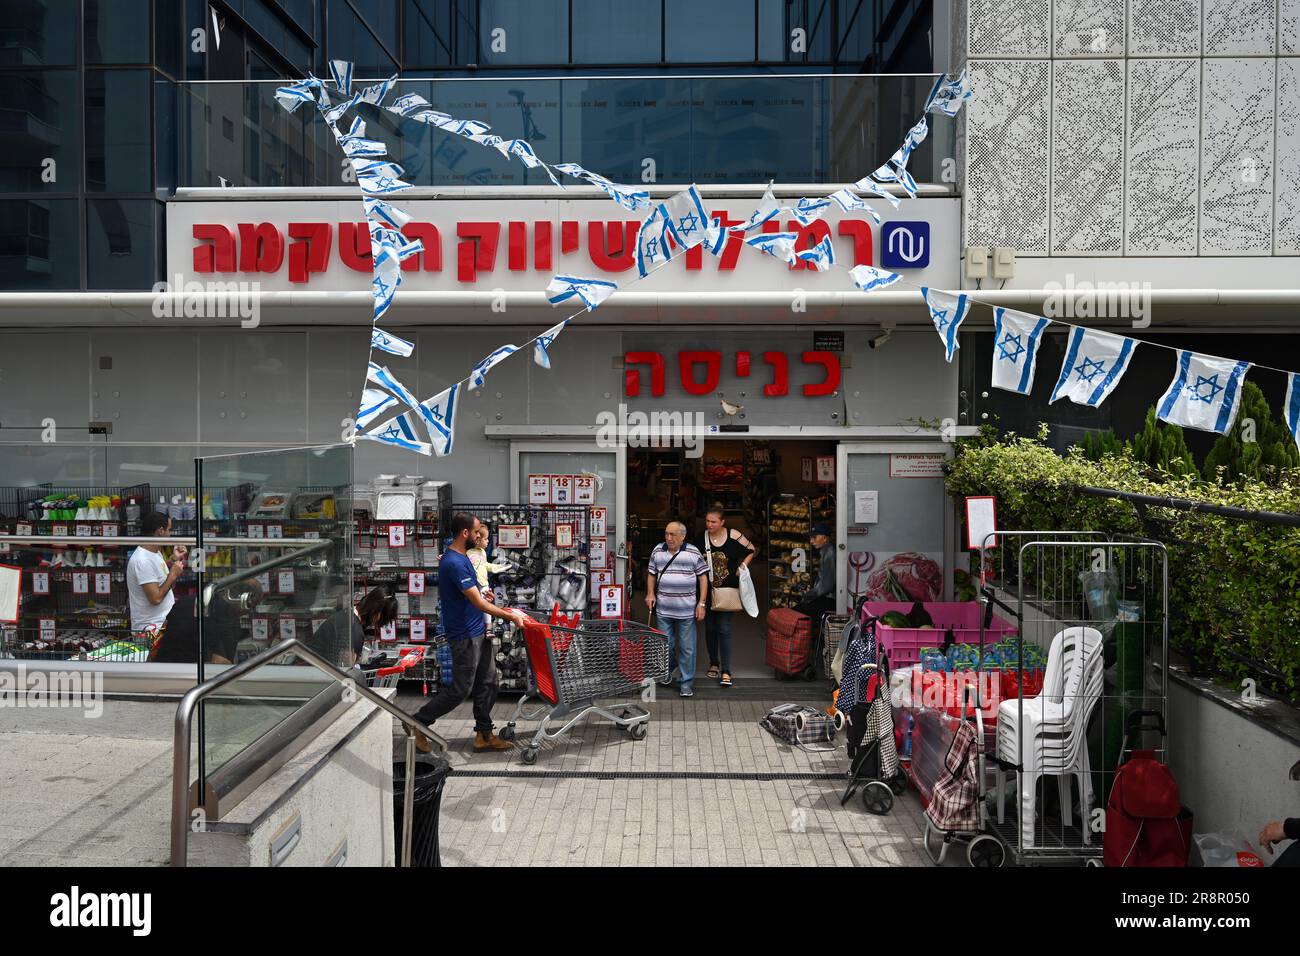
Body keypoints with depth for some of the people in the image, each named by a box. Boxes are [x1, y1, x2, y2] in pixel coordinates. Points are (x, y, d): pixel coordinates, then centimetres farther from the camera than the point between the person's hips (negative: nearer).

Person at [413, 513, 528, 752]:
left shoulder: (460, 557, 10)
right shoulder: (454, 563, -23)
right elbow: (478, 603, -23)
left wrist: (503, 611, 15)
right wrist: (510, 616, -17)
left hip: (478, 632, 10)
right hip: (465, 636, -10)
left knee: (487, 683, 11)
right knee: (461, 689, -1)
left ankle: (484, 734, 19)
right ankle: (417, 723, 14)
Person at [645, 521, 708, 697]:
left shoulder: (693, 552, -2)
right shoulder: (658, 551, 7)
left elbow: (703, 577, 0)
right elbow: (651, 574, 17)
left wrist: (702, 603, -5)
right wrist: (650, 594, 3)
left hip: (687, 611, -2)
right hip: (663, 610, 2)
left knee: (687, 649, 2)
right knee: (665, 645, 10)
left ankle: (687, 684, 12)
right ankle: (667, 672, 35)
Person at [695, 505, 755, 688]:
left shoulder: (733, 536, -8)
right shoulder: (702, 538, -2)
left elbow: (751, 550, 8)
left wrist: (743, 565, -4)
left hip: (727, 590, -3)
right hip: (707, 590, 3)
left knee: (724, 629, -7)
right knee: (710, 628, 13)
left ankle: (726, 671, -5)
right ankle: (714, 663, 32)